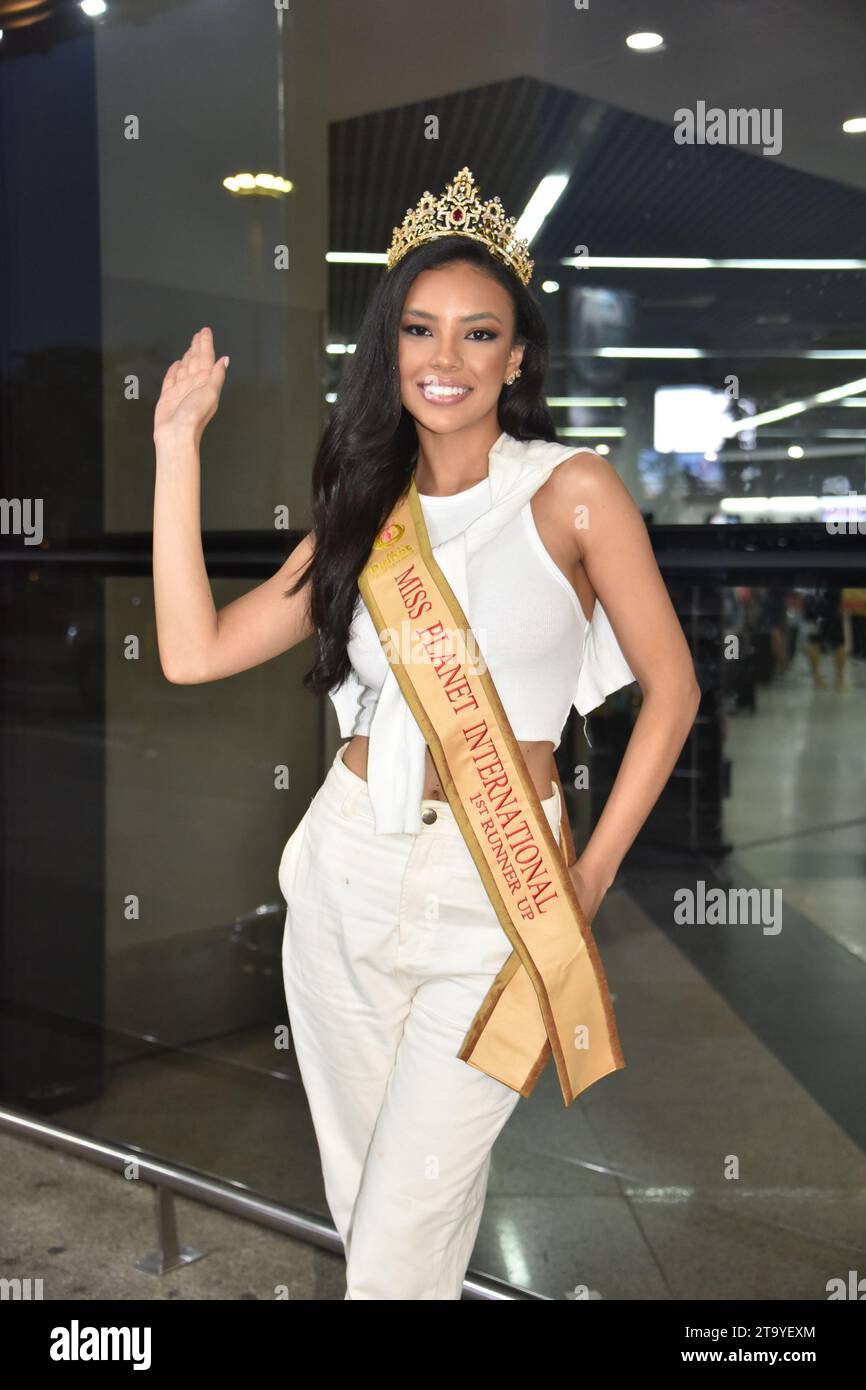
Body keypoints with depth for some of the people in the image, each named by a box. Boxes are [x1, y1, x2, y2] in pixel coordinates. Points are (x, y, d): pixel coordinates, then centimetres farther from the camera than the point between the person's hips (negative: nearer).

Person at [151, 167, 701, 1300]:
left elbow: (672, 691, -2)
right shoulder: (365, 514, 7)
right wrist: (178, 445, -1)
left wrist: (590, 878, -6)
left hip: (494, 891, -4)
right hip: (348, 872, 5)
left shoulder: (572, 491, -5)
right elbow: (194, 651, -2)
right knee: (358, 1186, 17)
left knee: (405, 1234, 0)